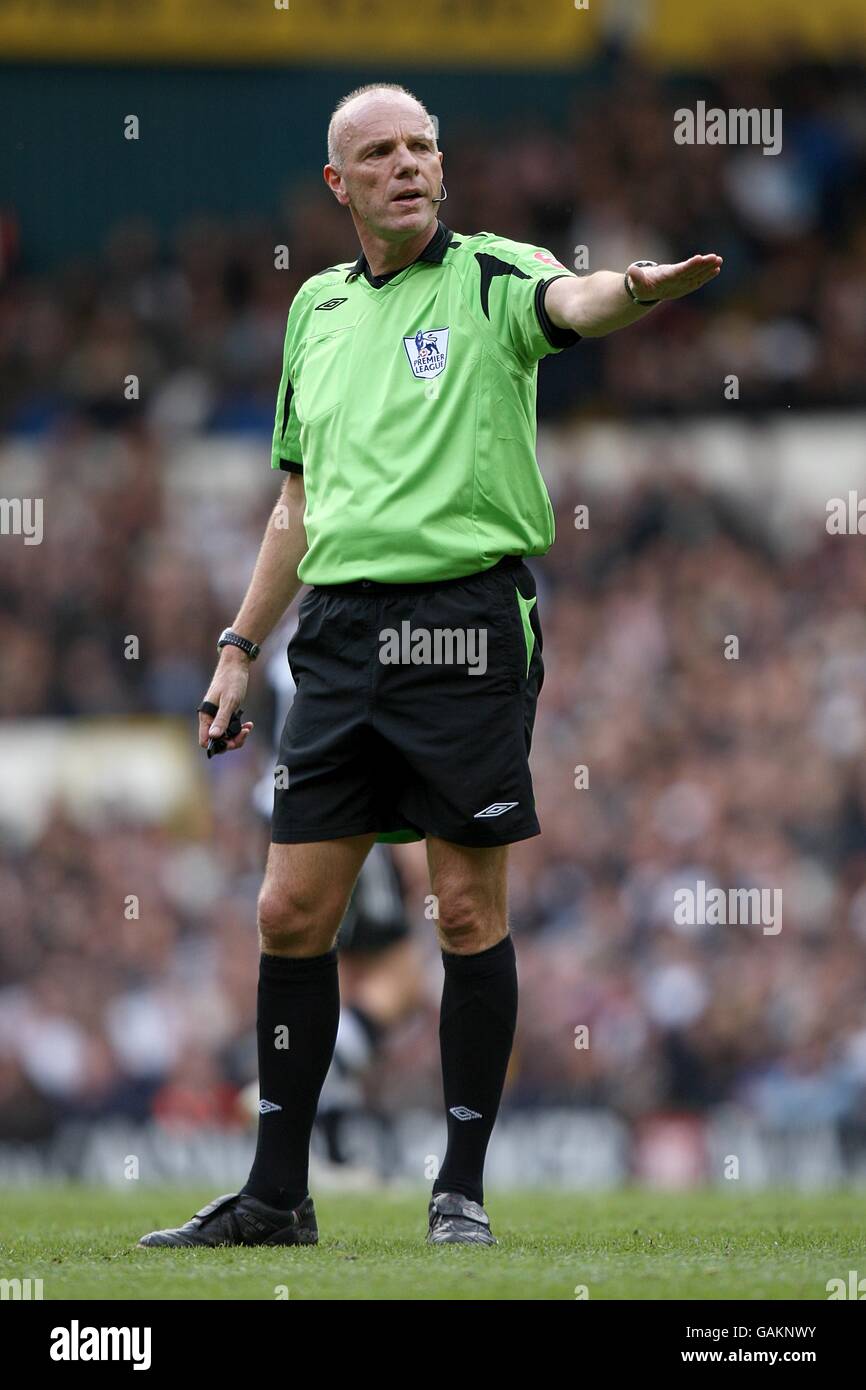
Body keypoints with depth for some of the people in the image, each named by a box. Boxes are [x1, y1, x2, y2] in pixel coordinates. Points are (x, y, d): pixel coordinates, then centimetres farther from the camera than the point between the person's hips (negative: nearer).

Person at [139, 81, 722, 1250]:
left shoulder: (491, 277, -1)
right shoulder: (317, 309, 16)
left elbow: (572, 302, -26)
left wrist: (635, 286, -49)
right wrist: (241, 646, 20)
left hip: (464, 617, -5)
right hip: (338, 628, 5)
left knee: (470, 913, -2)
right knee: (292, 913, 4)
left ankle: (463, 1188, 8)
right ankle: (278, 1196, 13)